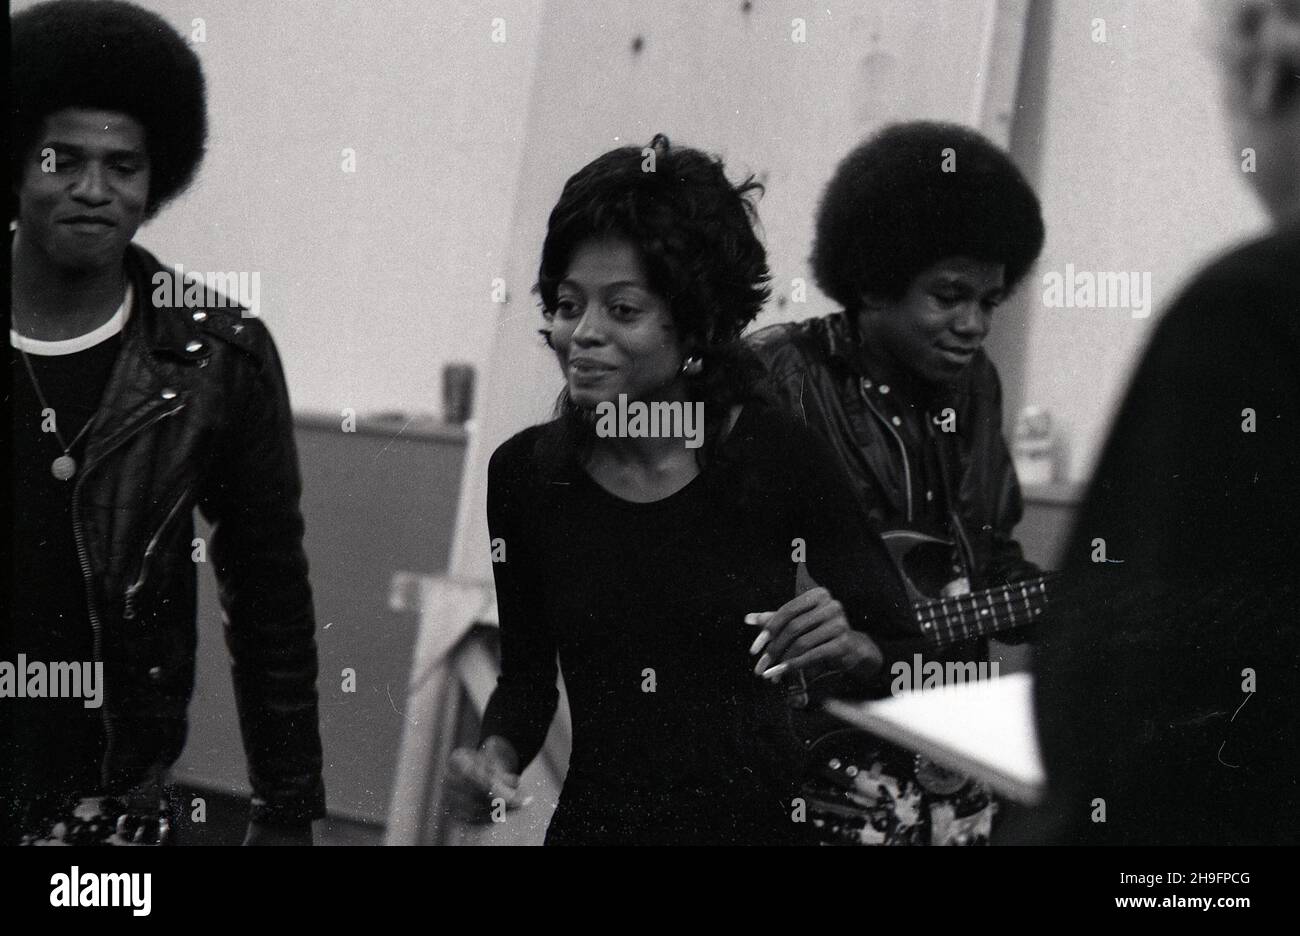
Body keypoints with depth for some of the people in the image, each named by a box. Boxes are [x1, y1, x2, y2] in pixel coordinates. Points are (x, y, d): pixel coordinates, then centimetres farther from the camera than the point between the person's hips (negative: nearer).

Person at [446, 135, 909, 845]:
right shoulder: (523, 472, 1)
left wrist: (847, 649, -18)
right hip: (595, 821, 1)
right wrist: (496, 755, -6)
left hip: (769, 816, -1)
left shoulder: (784, 457, -7)